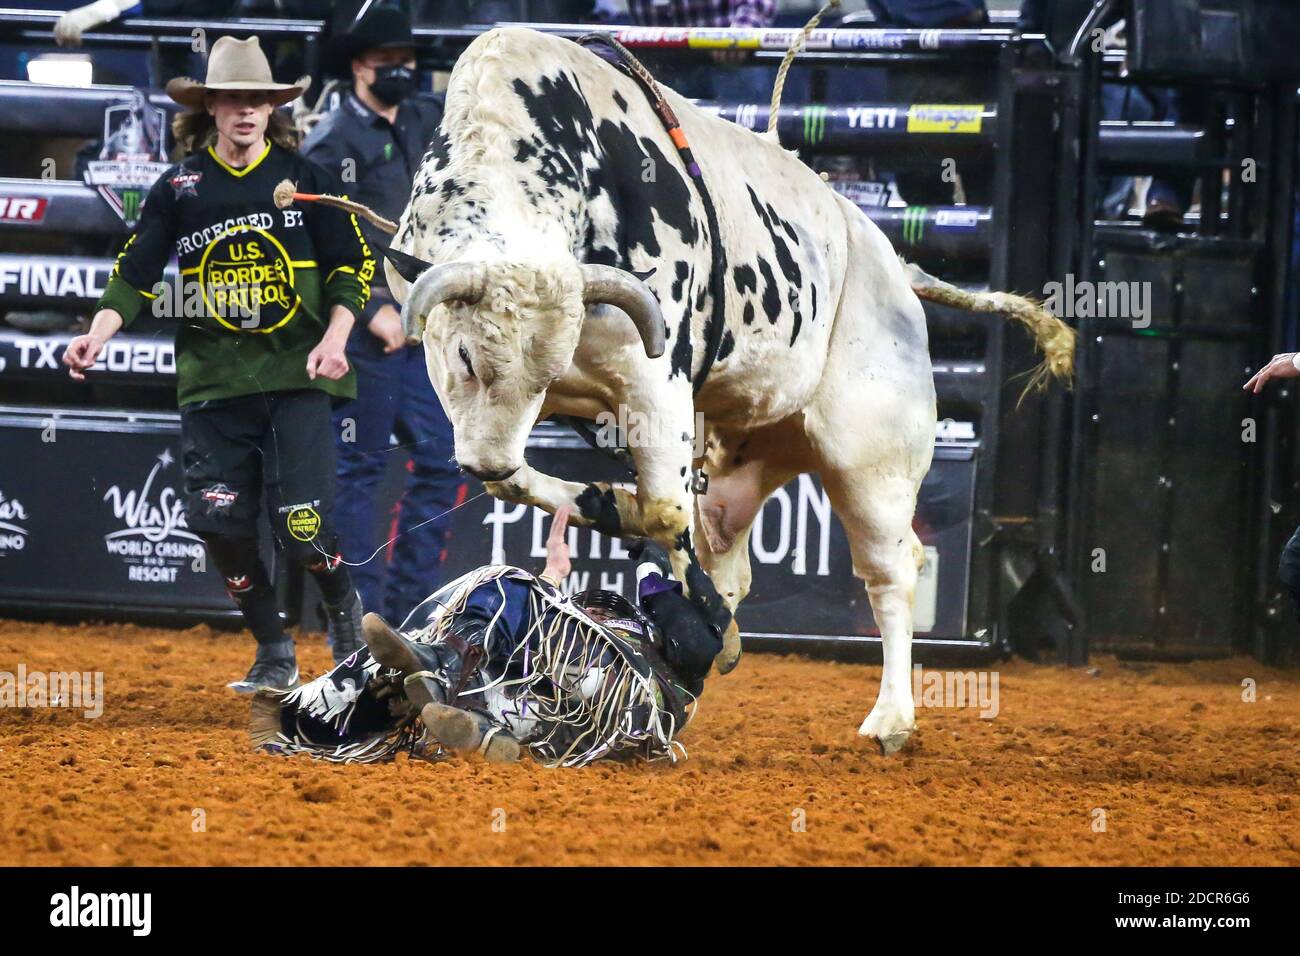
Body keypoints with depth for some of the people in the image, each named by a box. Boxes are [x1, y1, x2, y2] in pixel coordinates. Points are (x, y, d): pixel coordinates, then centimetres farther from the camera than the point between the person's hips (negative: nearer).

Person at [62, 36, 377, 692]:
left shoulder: (305, 179, 4)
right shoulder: (179, 188, 7)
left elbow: (352, 266, 6)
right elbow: (136, 274, 5)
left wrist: (334, 339, -8)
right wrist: (98, 335, -11)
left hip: (295, 377, -2)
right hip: (212, 385, 2)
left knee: (302, 527, -11)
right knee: (222, 526, -5)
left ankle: (342, 608, 21)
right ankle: (273, 655, 13)